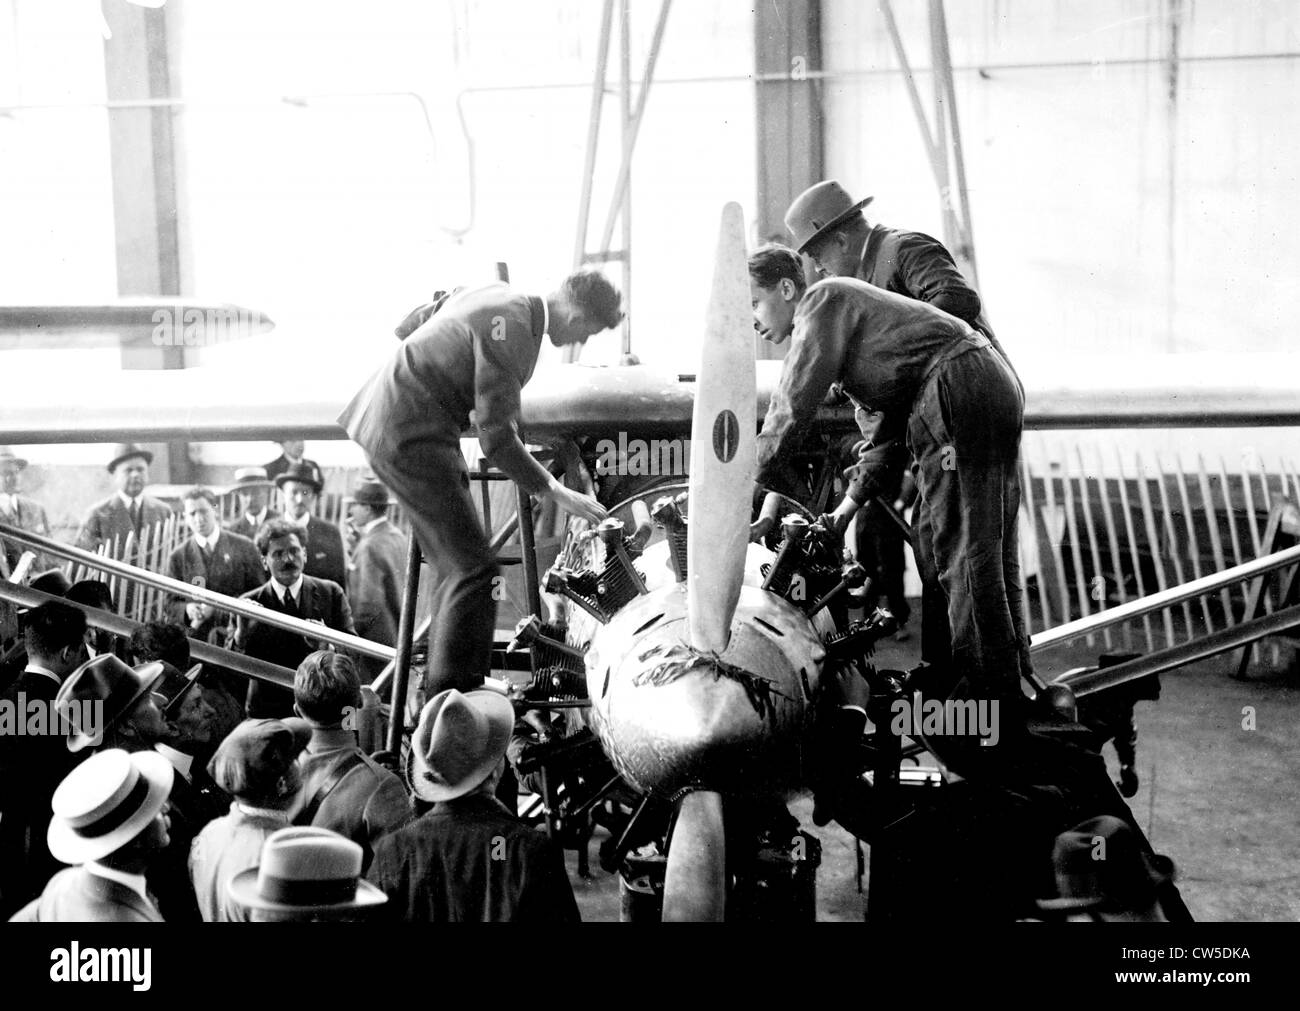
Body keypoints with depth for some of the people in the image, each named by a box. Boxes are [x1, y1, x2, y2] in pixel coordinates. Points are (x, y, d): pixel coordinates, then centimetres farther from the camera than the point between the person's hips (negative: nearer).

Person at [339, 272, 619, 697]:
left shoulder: (504, 297, 10)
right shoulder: (510, 328, -20)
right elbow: (496, 439, -21)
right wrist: (556, 492, -13)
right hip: (410, 438, -11)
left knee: (453, 563, 14)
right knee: (473, 568, -11)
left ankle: (446, 688, 21)